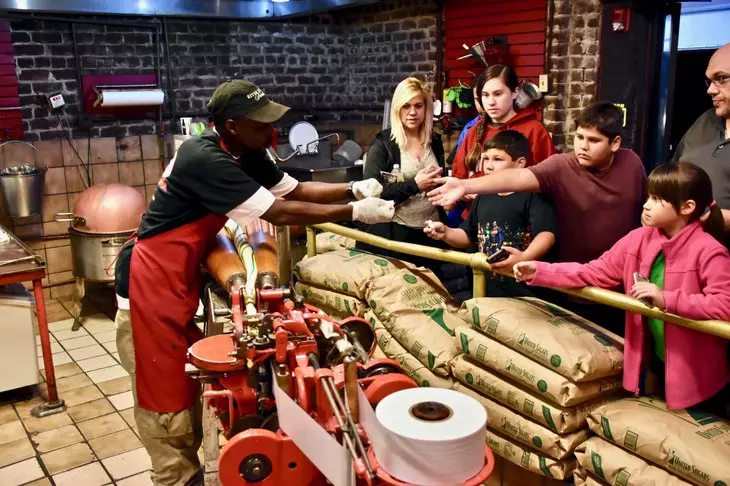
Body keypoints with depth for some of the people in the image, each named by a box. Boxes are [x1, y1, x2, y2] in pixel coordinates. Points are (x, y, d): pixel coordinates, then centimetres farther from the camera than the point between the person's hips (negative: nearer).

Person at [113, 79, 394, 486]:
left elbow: (293, 189, 6)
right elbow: (278, 213, -28)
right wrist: (354, 212, -23)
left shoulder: (247, 154, 2)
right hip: (151, 283, -9)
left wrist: (352, 189, -8)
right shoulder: (203, 159, -27)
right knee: (164, 394, 3)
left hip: (180, 280, 9)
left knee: (186, 385, 18)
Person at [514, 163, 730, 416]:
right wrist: (538, 271, -13)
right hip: (655, 361, 6)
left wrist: (666, 299, -35)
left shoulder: (710, 252, -21)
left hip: (697, 372, -5)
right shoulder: (638, 240, -4)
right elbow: (595, 272, -4)